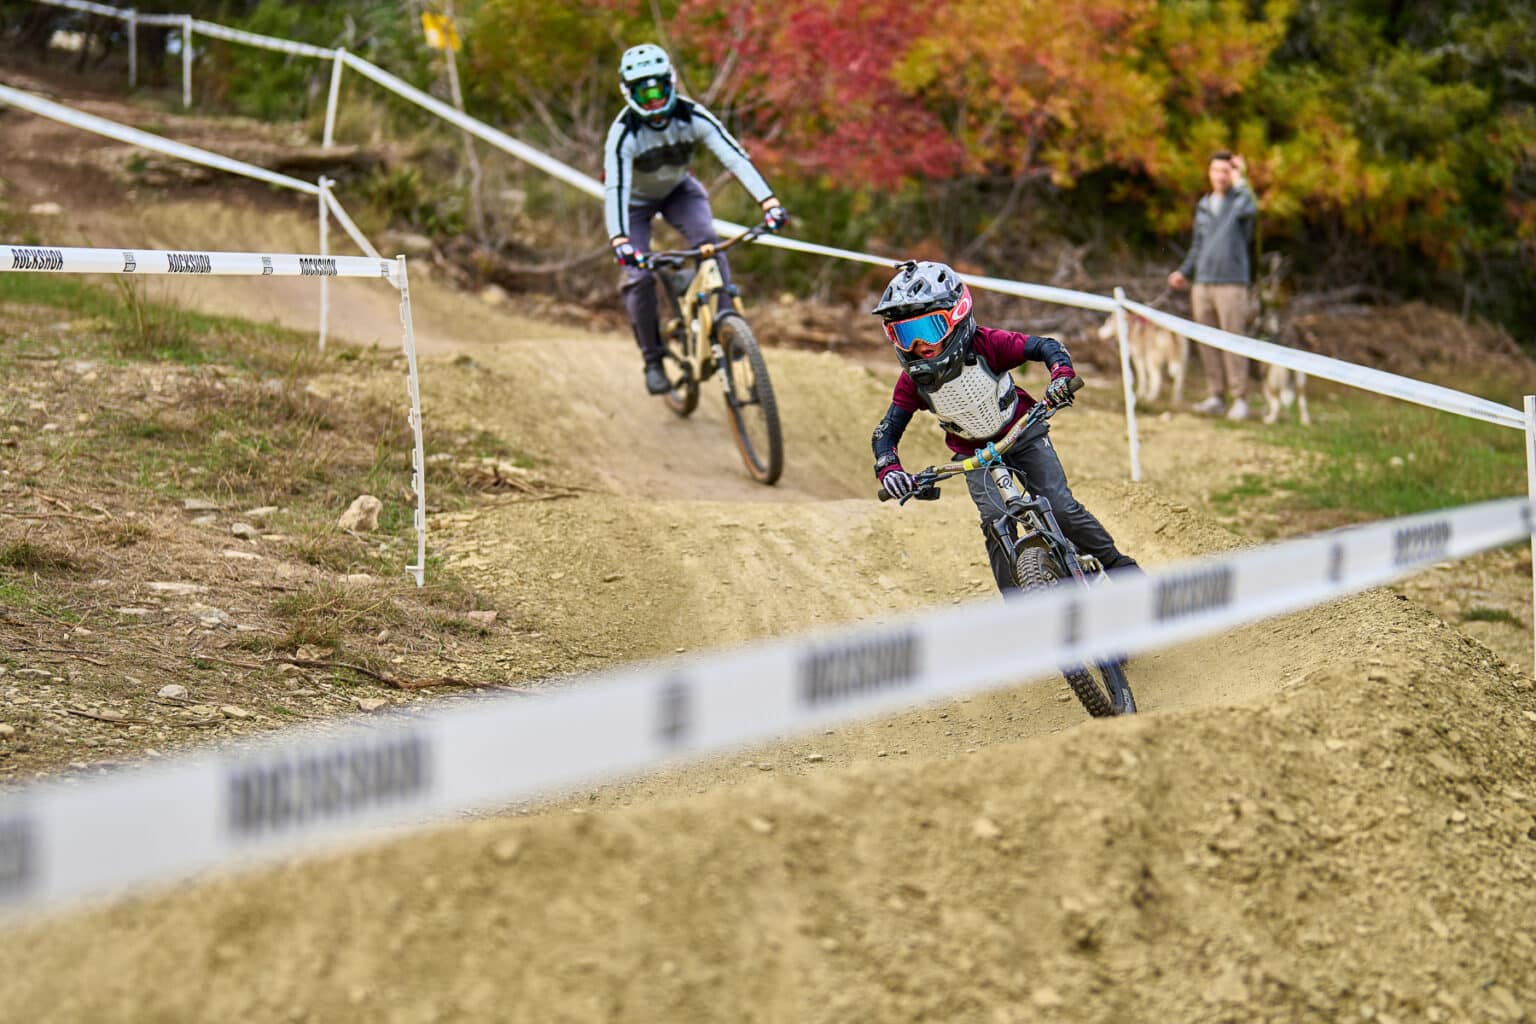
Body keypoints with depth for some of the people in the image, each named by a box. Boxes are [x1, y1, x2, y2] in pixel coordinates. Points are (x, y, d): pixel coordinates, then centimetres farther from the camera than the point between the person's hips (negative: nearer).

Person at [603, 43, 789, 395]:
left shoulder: (692, 116, -27)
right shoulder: (624, 132, -33)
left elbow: (735, 156, -34)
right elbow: (615, 188, -42)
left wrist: (769, 202, -47)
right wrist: (619, 240, -58)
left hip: (678, 190, 2)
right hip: (635, 199, -2)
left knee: (708, 242, -26)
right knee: (639, 276, -16)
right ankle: (652, 360, 0)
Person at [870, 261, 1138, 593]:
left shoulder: (984, 344, -25)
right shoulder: (914, 378, -18)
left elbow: (1047, 347, -24)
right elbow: (886, 432, -12)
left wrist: (1061, 375, -45)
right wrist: (888, 470, -32)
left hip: (1023, 434, -2)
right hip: (976, 456, 2)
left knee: (1062, 509, -13)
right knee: (995, 520, -22)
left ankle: (1120, 568, 8)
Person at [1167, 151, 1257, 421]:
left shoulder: (1239, 199, 0)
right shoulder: (1203, 206, 17)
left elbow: (1248, 209, -26)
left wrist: (1239, 180, -14)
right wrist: (1184, 272, 13)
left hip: (1232, 283, -6)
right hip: (1203, 282, 6)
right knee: (1208, 343, 4)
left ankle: (1240, 400, -4)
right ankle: (1216, 397, 9)